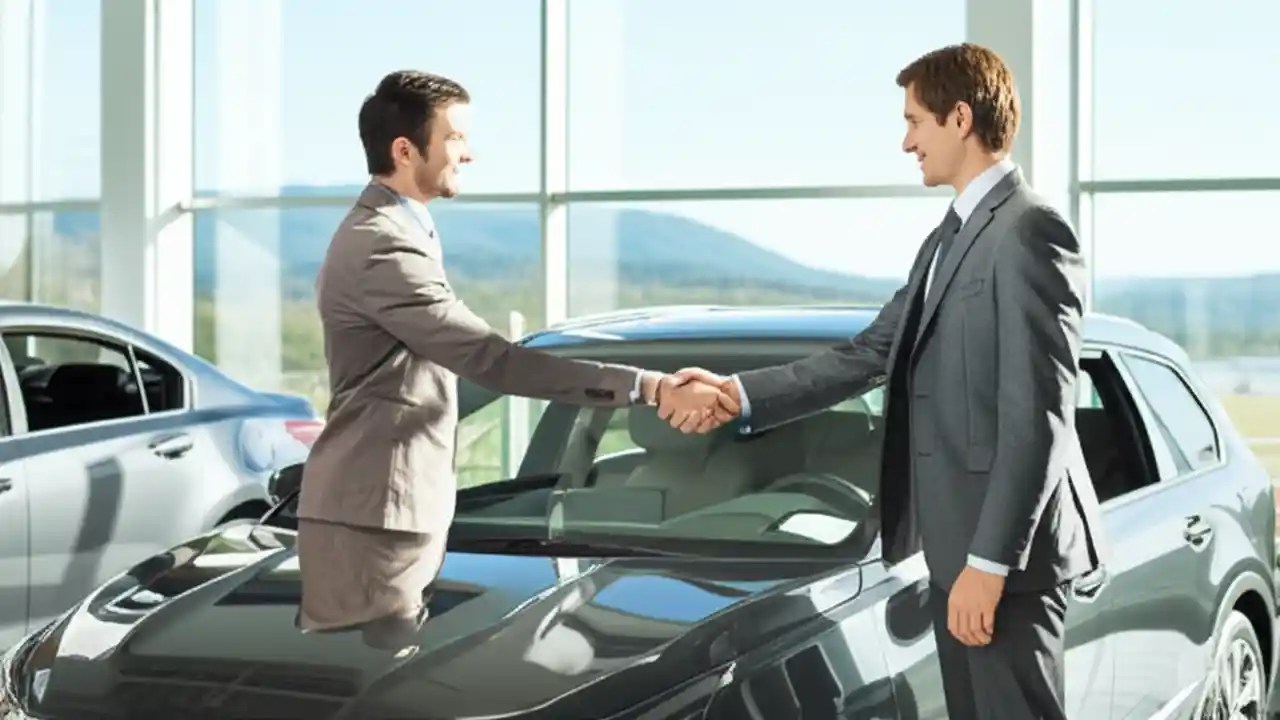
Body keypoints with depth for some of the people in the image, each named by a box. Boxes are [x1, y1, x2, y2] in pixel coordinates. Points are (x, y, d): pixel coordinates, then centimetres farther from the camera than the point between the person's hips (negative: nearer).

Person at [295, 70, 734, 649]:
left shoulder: (381, 235, 16)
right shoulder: (383, 249, -20)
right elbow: (492, 360, -27)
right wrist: (649, 386, -30)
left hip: (387, 513, 10)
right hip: (370, 522, -10)